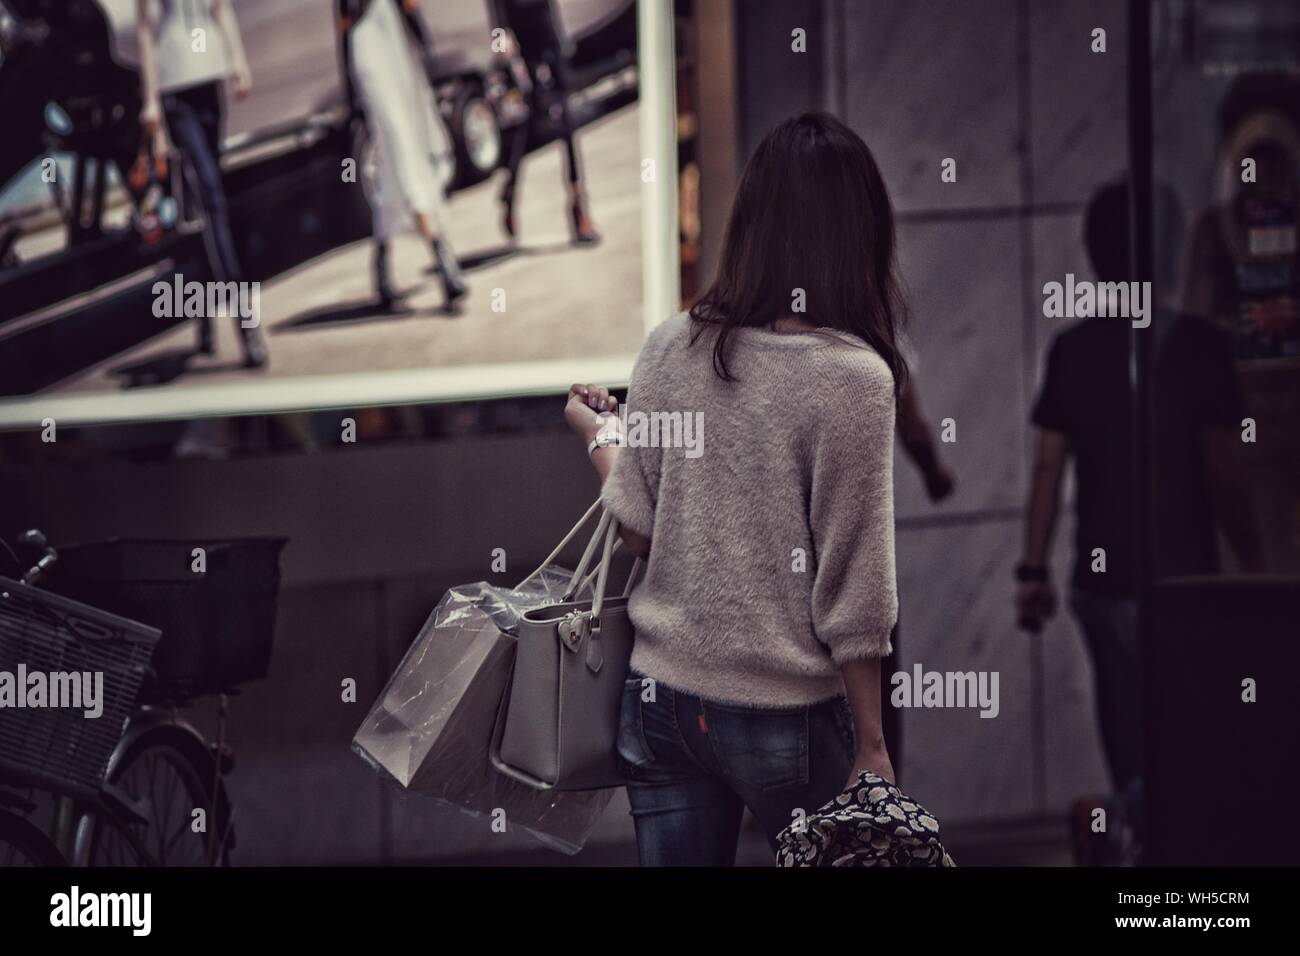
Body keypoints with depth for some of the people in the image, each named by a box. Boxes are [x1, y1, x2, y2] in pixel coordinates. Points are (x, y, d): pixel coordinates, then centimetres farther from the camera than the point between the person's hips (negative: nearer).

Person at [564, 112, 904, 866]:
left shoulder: (672, 349, -2)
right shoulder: (853, 378, -15)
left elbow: (638, 530, 3)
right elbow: (851, 591, -13)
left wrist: (601, 437, 22)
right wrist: (871, 745, -4)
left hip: (662, 694, 4)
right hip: (788, 717, -4)